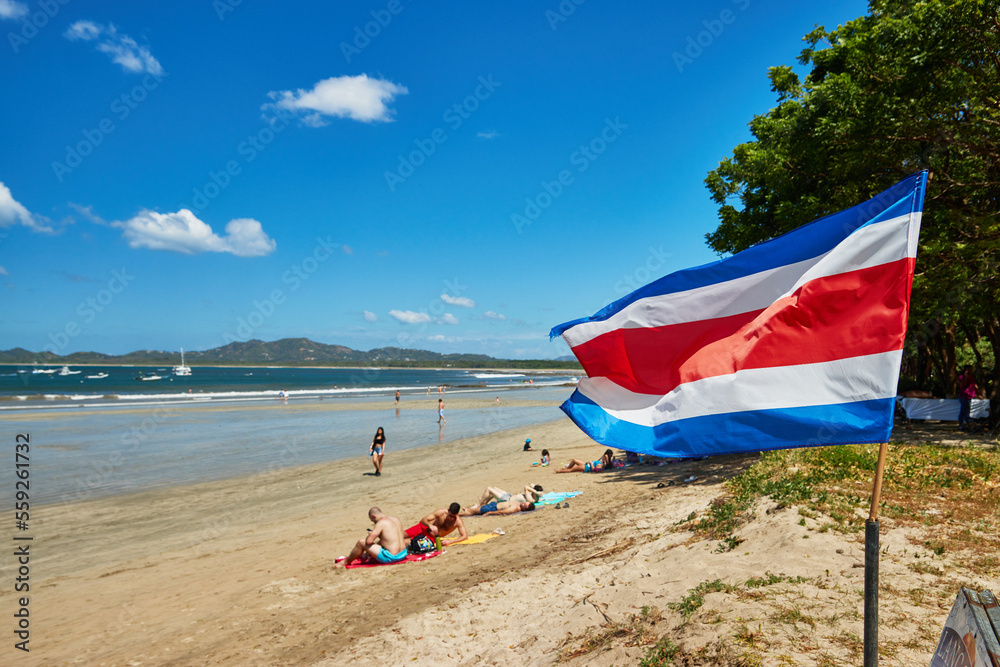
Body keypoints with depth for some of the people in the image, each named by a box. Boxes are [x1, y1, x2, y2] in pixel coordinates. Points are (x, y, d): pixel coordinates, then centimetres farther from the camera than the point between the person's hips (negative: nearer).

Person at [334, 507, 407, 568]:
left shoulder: (381, 523, -13)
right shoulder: (396, 519, 11)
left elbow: (369, 541, -18)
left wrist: (370, 535, 6)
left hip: (391, 557, -8)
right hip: (403, 554, 9)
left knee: (361, 542, 2)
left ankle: (345, 562, 19)